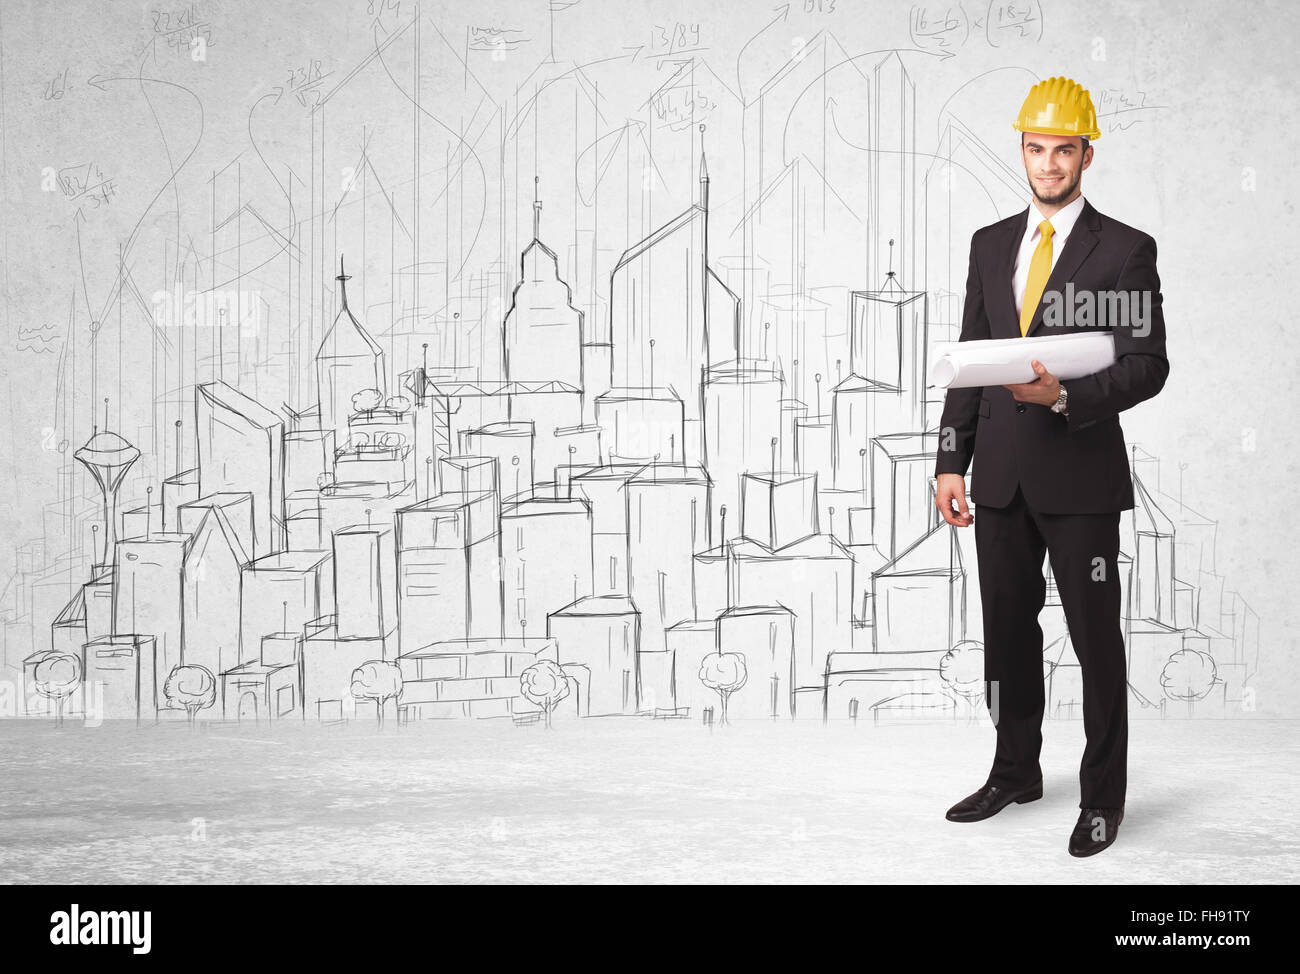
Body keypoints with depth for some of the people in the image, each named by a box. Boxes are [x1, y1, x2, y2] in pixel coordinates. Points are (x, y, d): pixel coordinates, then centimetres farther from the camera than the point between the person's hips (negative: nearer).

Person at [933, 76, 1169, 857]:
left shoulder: (1126, 250, -3)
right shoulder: (990, 244, 11)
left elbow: (1148, 366, -7)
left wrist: (1066, 395, -23)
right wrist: (952, 461, 6)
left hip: (1081, 476, -5)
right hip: (1000, 475, 5)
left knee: (1096, 639, 3)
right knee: (1008, 630, 14)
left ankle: (1103, 796, 16)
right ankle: (1016, 773, 30)